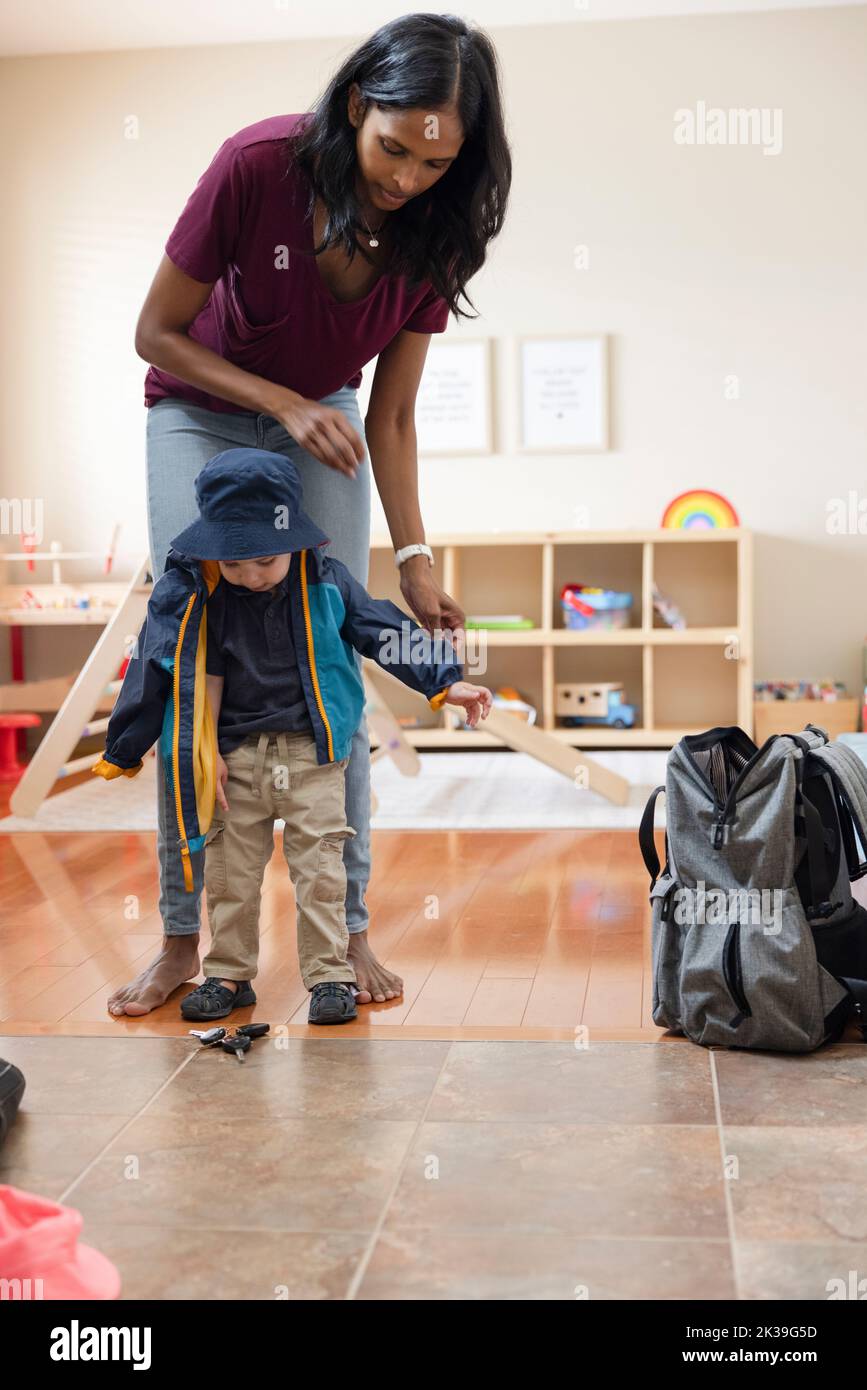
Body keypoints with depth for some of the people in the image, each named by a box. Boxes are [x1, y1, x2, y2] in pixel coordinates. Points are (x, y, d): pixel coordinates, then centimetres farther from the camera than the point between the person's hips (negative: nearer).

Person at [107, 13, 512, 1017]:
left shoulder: (432, 232, -18)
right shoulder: (257, 165, -28)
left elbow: (391, 417, -11)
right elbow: (157, 334, -18)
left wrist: (414, 557, -17)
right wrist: (286, 405, -27)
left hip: (323, 423, 2)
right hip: (201, 416, -2)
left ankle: (345, 925, 3)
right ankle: (183, 936, -2)